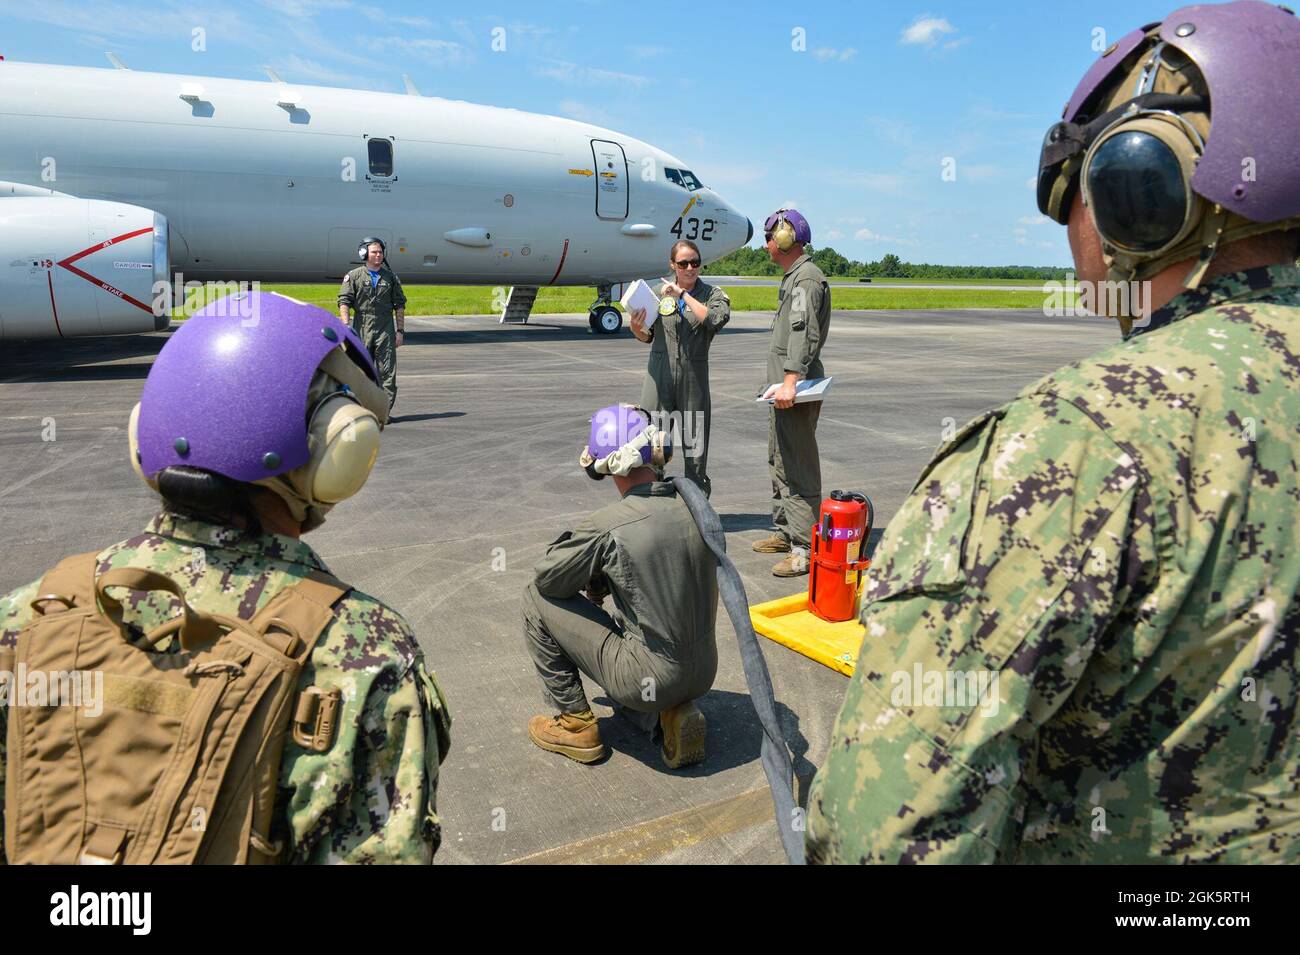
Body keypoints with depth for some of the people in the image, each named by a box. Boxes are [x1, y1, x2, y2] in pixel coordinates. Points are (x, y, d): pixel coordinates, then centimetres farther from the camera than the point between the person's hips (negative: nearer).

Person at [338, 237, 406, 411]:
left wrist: (400, 331, 7)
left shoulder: (390, 277, 12)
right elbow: (344, 302, -1)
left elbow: (399, 305, 14)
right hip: (361, 330, -1)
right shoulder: (354, 276, 5)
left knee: (388, 372, -5)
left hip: (386, 330, 1)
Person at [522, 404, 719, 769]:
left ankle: (576, 724, 14)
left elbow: (548, 577, -6)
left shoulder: (608, 526, -21)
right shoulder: (696, 504, -3)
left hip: (649, 679, -6)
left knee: (537, 597, 4)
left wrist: (593, 579, 14)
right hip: (703, 673, 7)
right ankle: (674, 712, 13)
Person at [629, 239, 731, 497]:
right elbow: (648, 336, 14)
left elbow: (717, 320, -17)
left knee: (695, 444, 6)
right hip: (659, 375, 1)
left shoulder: (712, 293, 4)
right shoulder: (659, 291, 7)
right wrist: (635, 327, -8)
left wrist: (683, 295, -12)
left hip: (694, 376, -1)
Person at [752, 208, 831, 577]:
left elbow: (804, 334, -25)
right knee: (779, 462, 18)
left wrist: (791, 380, -33)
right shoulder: (792, 277, 19)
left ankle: (806, 548, -6)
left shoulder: (807, 278, -14)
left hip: (796, 391, -11)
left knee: (798, 468, -10)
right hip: (783, 384, 11)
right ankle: (784, 531, 30)